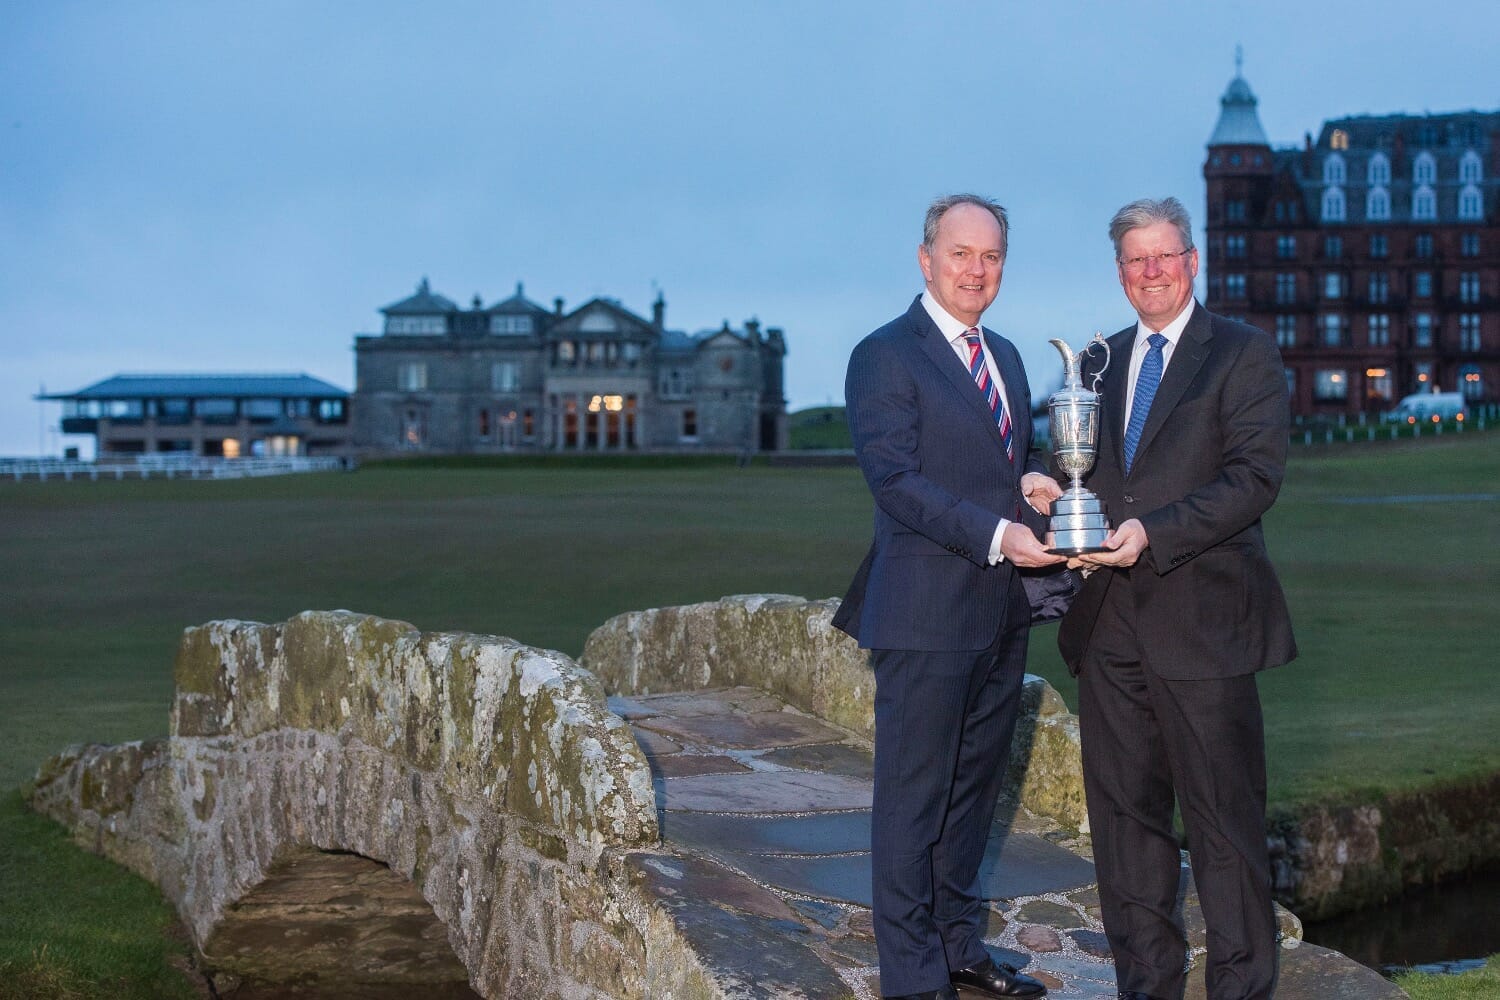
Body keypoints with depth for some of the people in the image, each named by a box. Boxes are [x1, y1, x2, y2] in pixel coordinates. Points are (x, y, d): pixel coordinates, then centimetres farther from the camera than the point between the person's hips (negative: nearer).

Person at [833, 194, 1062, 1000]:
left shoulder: (1004, 356, 16)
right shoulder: (884, 356, -9)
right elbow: (895, 479, -17)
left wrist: (1033, 481, -1)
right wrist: (996, 534, -24)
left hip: (1001, 615, 8)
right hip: (926, 615, -8)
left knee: (973, 788, 16)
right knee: (914, 795, -1)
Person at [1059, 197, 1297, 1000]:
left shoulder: (1244, 355, -2)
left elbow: (1255, 476, -12)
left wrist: (1153, 533, -21)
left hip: (1201, 622, -5)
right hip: (1113, 624, 6)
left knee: (1224, 818, -1)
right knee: (1125, 812, 10)